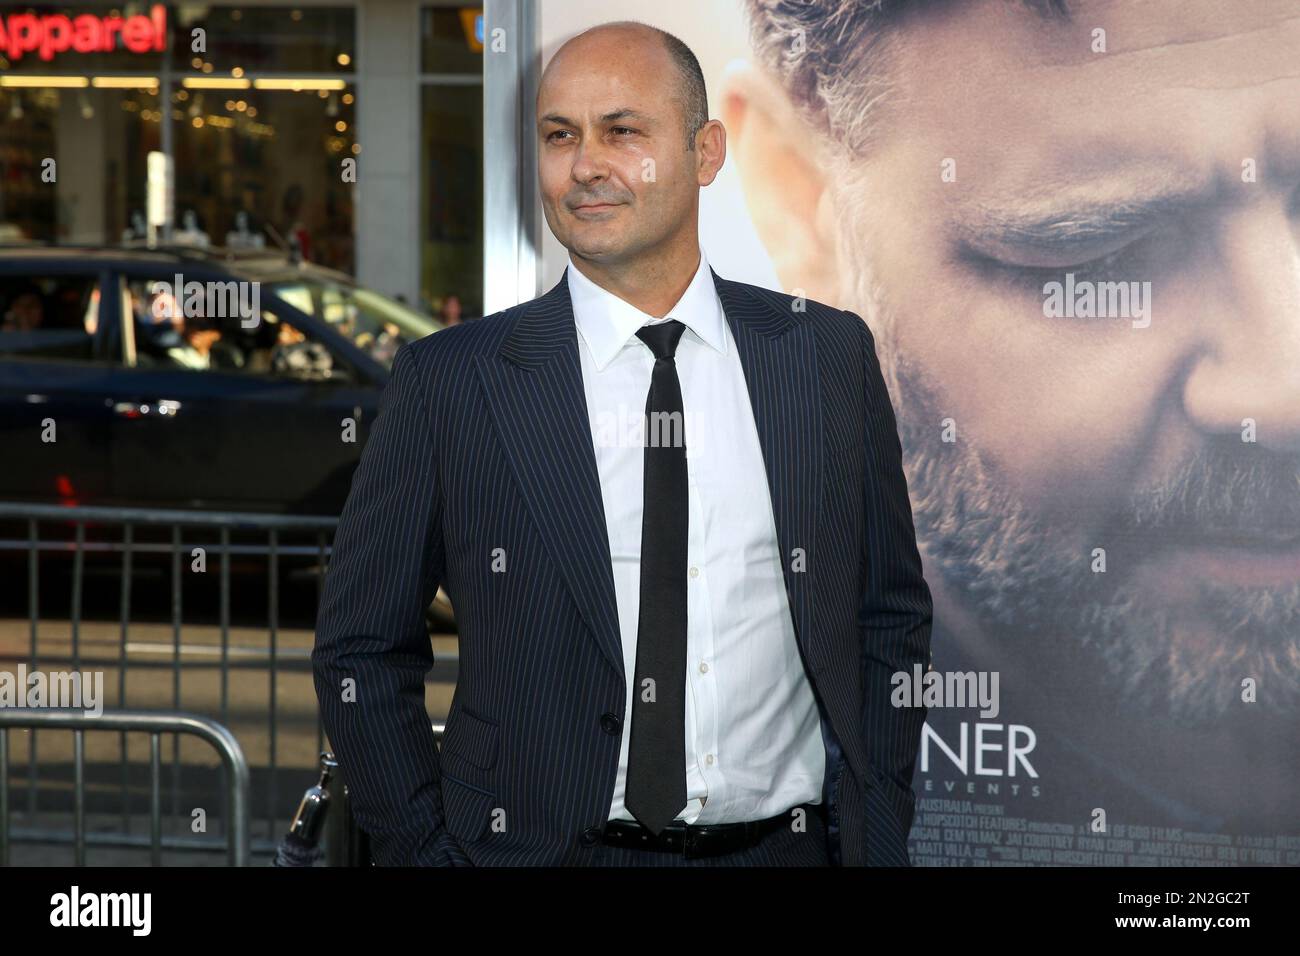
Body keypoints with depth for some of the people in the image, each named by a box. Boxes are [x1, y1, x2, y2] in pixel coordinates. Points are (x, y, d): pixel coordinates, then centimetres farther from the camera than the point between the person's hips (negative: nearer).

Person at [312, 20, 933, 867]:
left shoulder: (830, 355, 2)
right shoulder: (449, 382, -4)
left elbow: (892, 621, 9)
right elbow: (362, 654, 1)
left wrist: (874, 837, 1)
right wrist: (429, 851, -6)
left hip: (782, 844, 2)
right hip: (546, 845, -1)